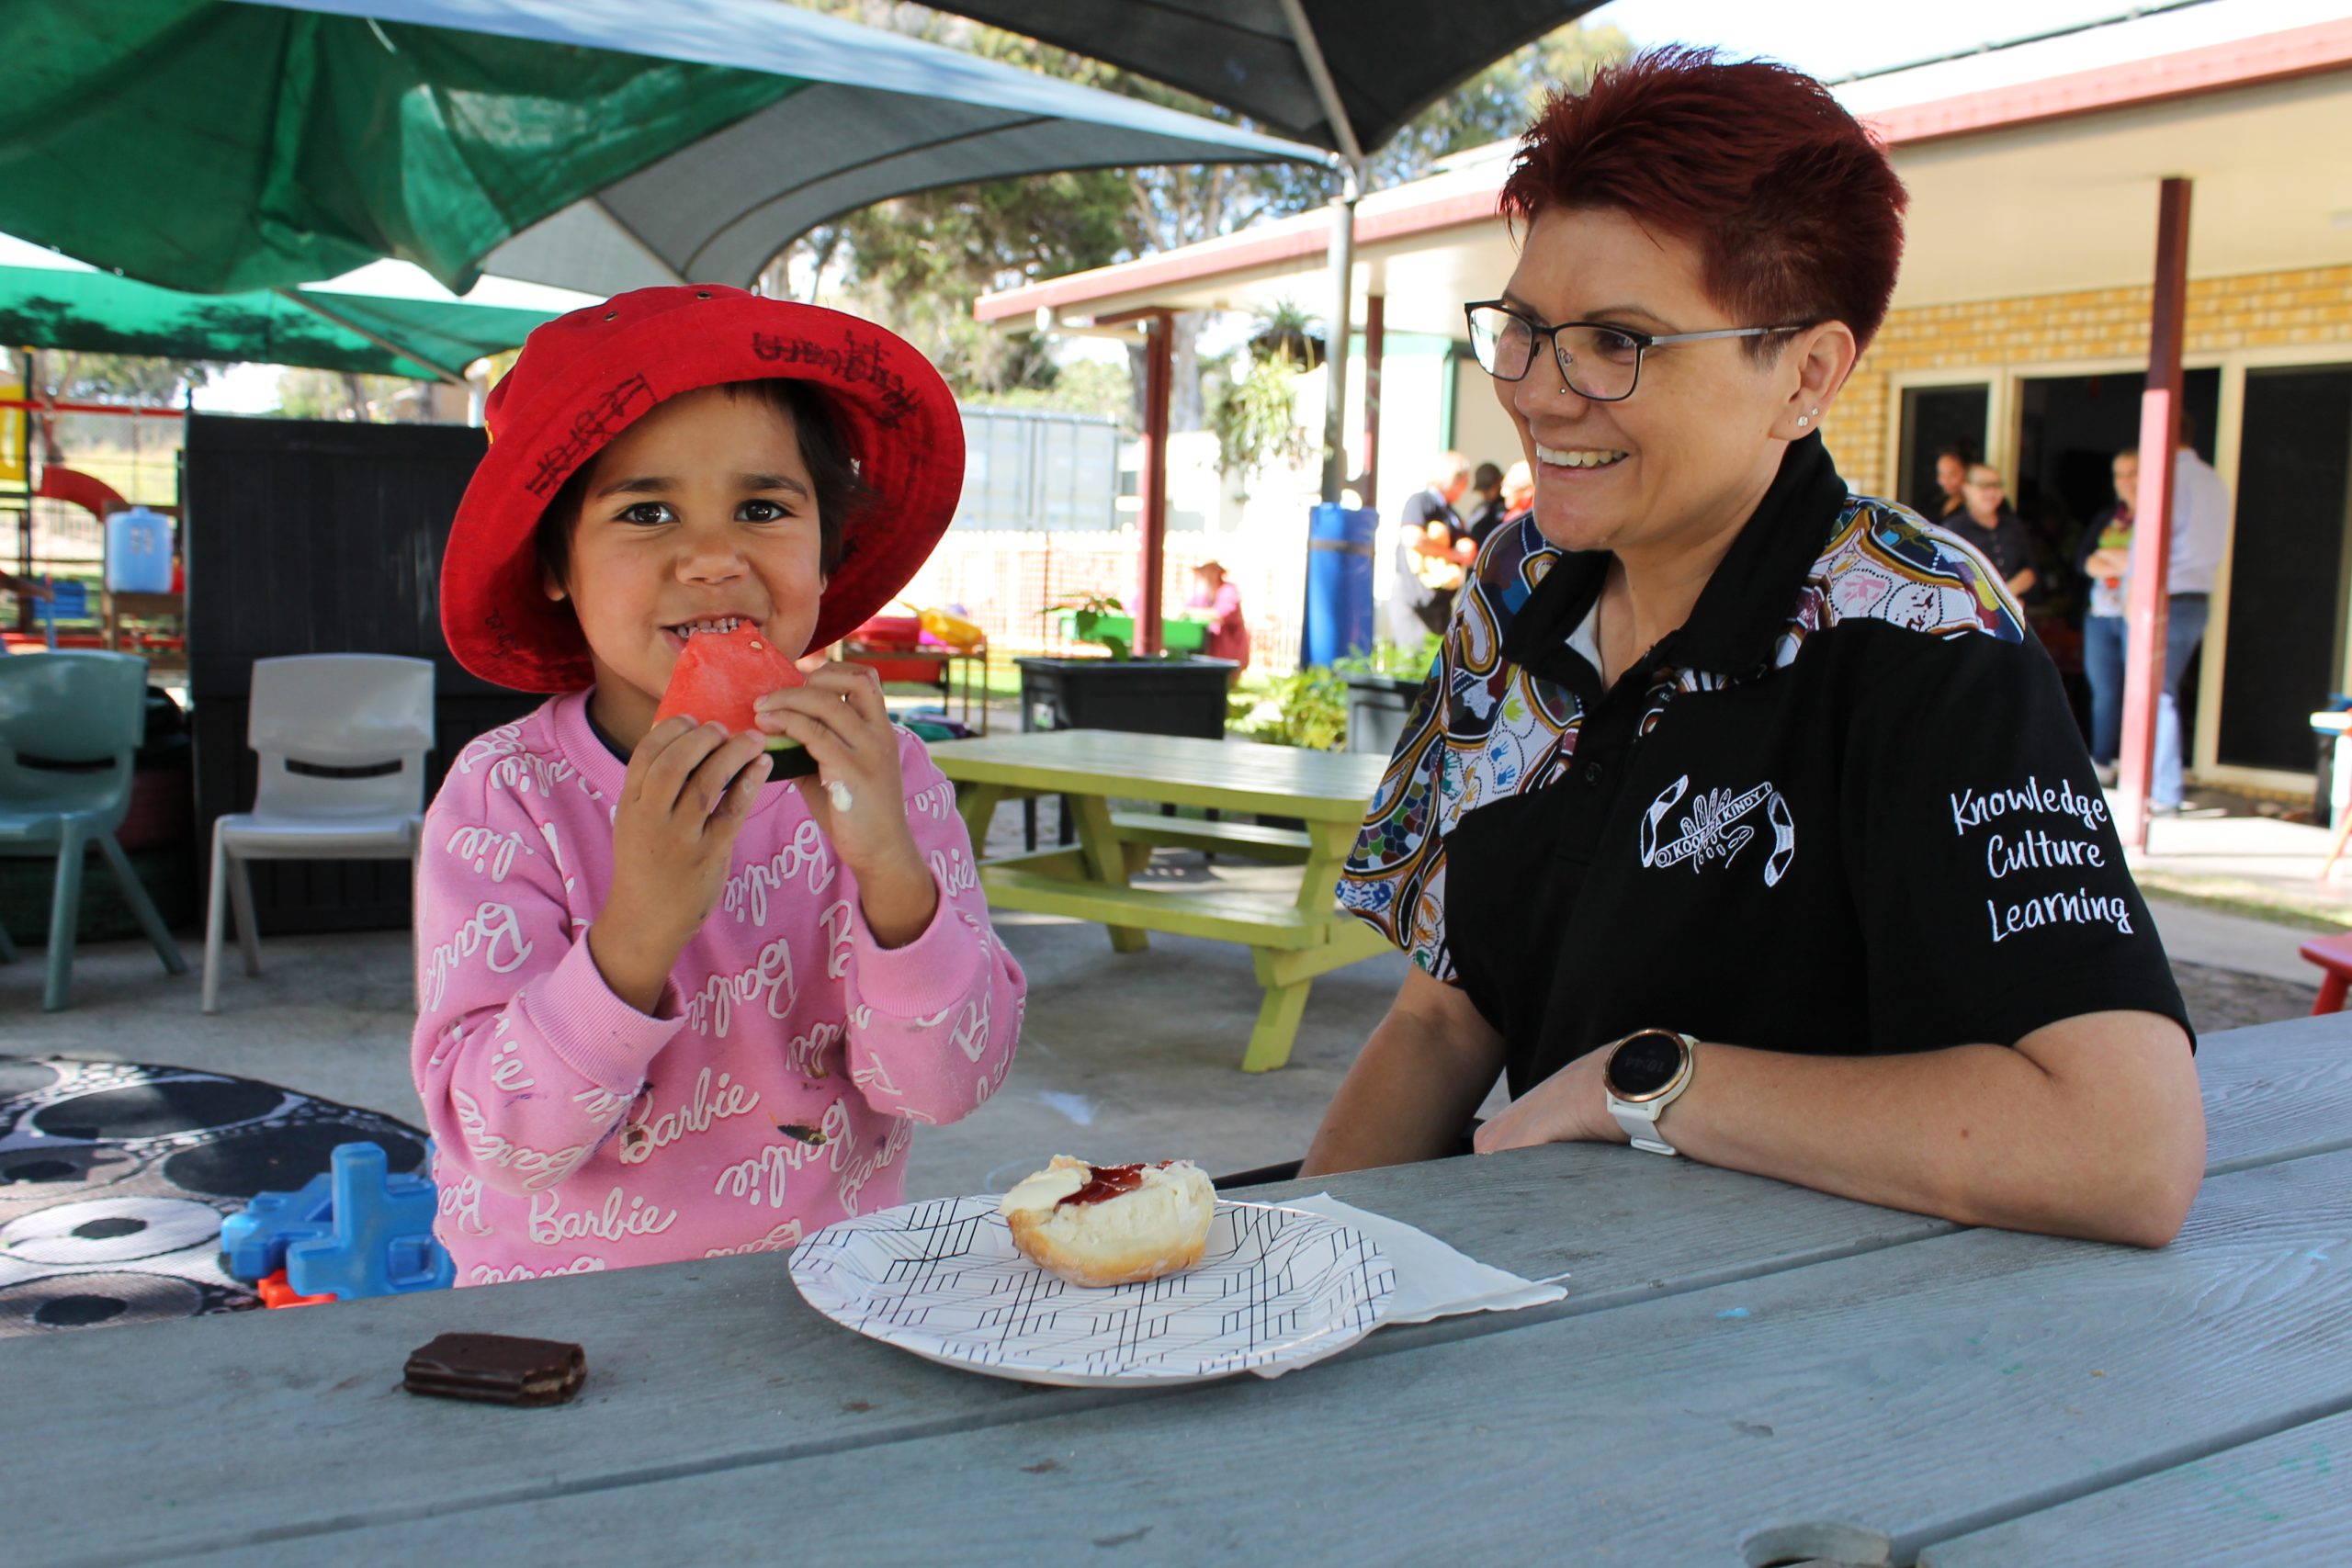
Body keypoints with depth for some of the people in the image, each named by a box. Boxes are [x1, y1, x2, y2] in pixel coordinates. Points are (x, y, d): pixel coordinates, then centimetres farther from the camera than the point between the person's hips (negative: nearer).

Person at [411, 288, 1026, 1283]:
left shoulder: (886, 772, -3)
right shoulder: (507, 796, -8)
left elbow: (945, 1085, -10)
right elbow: (500, 1142, -14)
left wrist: (891, 864, -25)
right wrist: (638, 929, -28)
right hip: (566, 1314, -3)